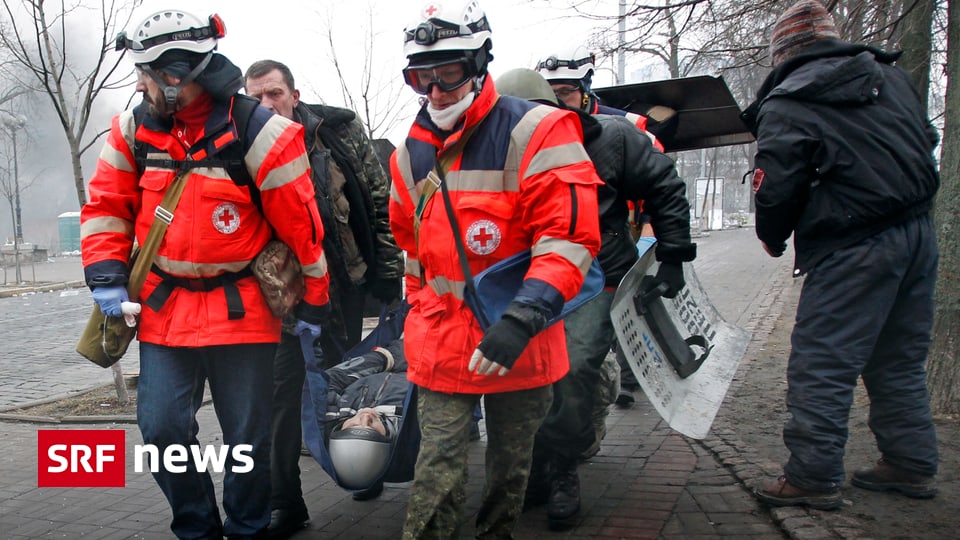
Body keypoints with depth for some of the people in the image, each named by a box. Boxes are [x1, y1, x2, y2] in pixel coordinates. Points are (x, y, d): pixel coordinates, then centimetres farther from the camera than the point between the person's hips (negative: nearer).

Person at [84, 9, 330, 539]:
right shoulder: (134, 128, 1)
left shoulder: (259, 133, -13)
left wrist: (313, 302, -2)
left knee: (249, 436, 7)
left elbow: (302, 226, -8)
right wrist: (106, 277, -3)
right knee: (162, 427, 1)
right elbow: (106, 205, 9)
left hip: (242, 310, -3)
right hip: (163, 305, 4)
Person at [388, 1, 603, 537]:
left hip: (521, 347, -2)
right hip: (441, 346, 3)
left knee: (512, 460, 17)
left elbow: (570, 236, -20)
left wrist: (521, 321, -29)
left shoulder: (537, 133, -13)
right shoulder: (411, 154, 5)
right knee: (439, 467, -1)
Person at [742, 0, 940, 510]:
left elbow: (776, 188, -11)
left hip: (854, 248, -8)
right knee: (899, 358, 17)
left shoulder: (786, 107, -9)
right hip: (919, 233, 8)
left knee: (820, 364, -2)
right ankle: (911, 464, 25)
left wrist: (773, 239, 7)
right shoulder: (892, 76, 12)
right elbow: (926, 141, 20)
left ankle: (813, 476, 1)